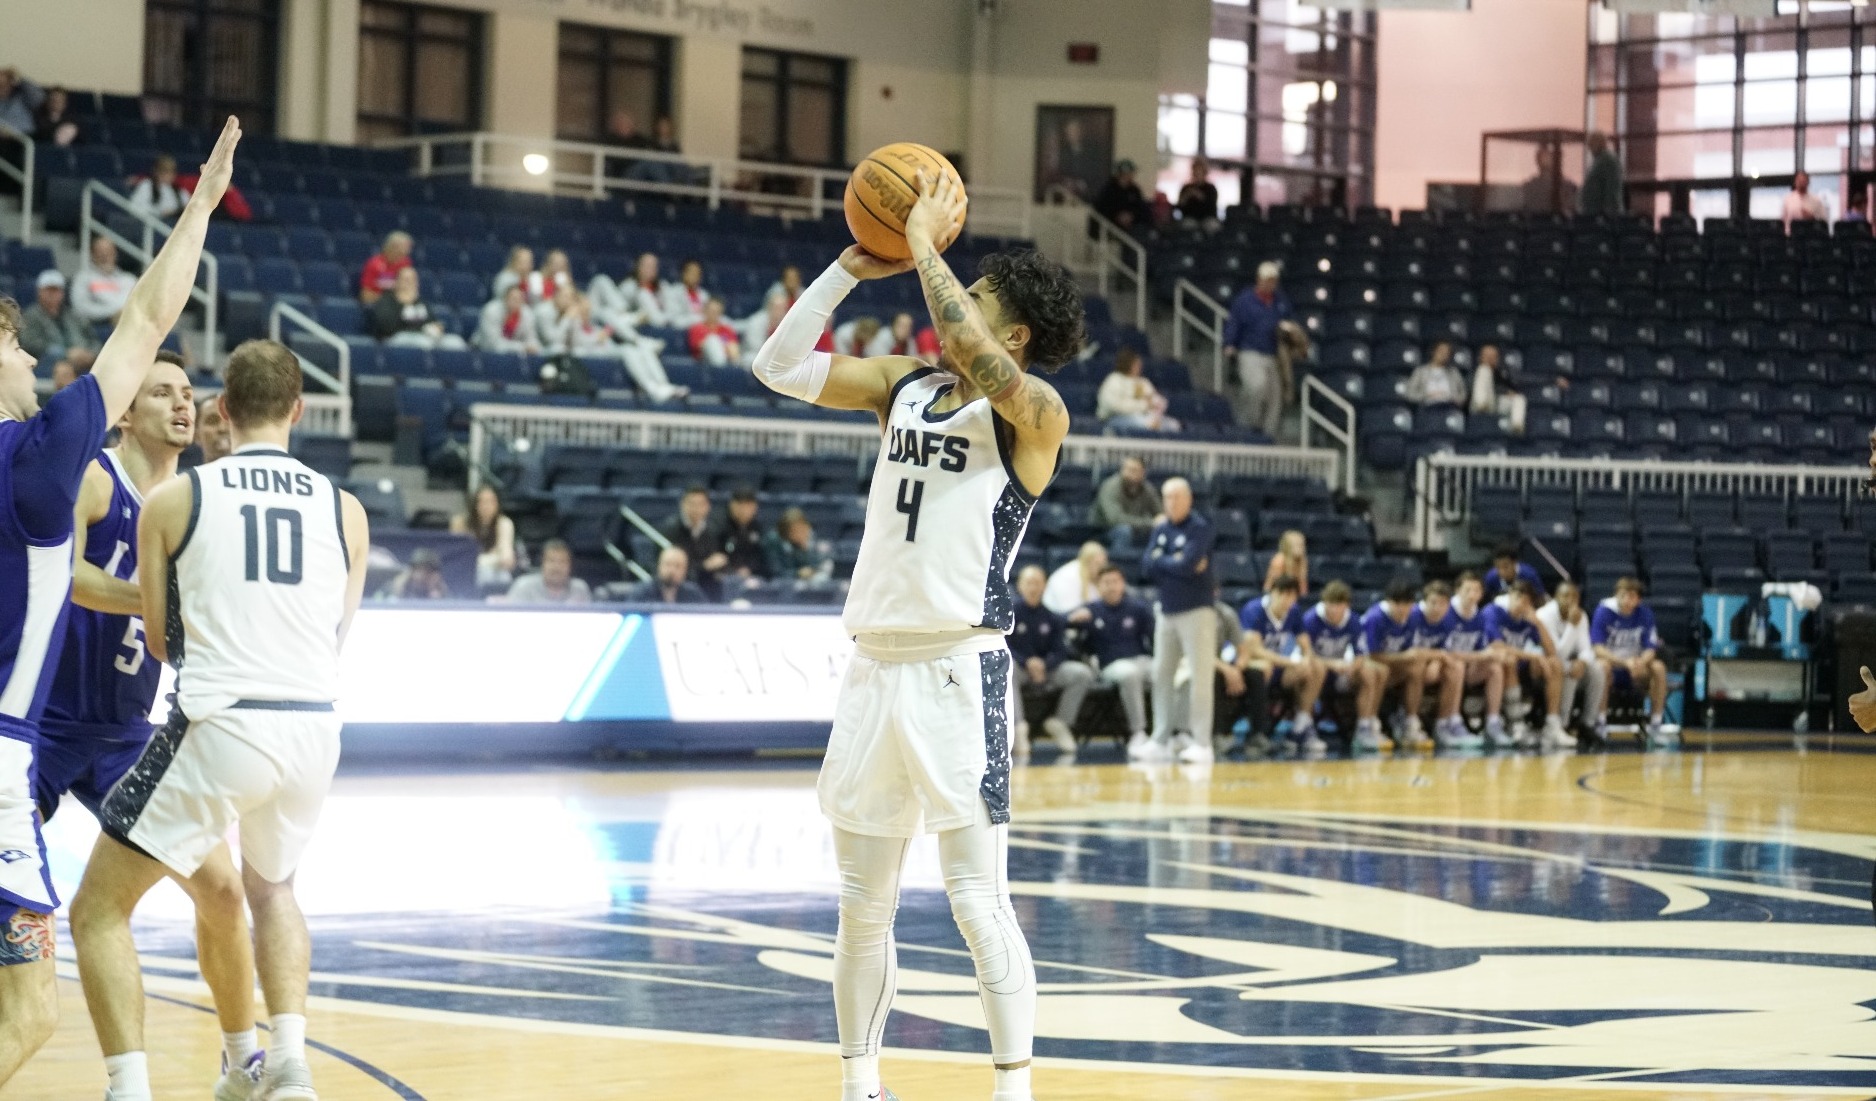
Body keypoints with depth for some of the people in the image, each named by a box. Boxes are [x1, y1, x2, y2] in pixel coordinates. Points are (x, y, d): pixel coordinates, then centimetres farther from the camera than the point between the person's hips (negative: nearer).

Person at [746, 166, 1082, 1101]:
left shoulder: (1032, 411, -6)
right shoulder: (904, 387, 13)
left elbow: (971, 354, -27)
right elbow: (779, 365, 10)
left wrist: (926, 245, -16)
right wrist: (853, 268, 5)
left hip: (959, 671, -7)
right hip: (874, 666, 7)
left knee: (978, 900, -7)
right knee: (862, 902, 12)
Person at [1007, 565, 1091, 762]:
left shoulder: (1051, 616, 6)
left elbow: (1059, 651, 3)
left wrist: (1044, 665, -19)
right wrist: (1027, 663, -25)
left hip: (1046, 669, 3)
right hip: (1018, 669, -3)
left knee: (1083, 673, -17)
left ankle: (1059, 722, -7)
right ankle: (1018, 727, -44)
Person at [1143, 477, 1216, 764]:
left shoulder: (1200, 528, -7)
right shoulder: (1160, 530, 12)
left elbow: (1188, 564, -19)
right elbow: (1147, 567, 1)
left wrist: (1161, 561, -4)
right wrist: (1176, 564, -10)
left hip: (1196, 611, -7)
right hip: (1166, 611, 7)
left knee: (1199, 677, -9)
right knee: (1162, 676, 9)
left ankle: (1202, 743, -9)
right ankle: (1162, 741, 17)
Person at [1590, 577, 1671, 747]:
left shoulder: (1645, 614, -4)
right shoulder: (1604, 611, -12)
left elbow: (1650, 649, -6)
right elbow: (1597, 648, -19)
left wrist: (1640, 662, -31)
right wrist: (1624, 662, -34)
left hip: (1635, 669, 3)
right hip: (1612, 664, -3)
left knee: (1659, 667, -25)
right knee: (1603, 666, -37)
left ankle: (1655, 725, -17)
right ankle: (1601, 723, -28)